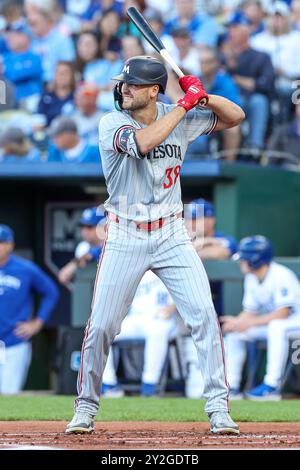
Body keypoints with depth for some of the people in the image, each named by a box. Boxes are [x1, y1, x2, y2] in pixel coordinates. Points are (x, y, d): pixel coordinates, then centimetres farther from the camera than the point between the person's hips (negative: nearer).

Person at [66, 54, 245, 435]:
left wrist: (203, 96, -8)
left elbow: (235, 117, 11)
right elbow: (144, 142, -30)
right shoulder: (111, 124, -9)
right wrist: (185, 104, -23)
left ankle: (218, 408, -3)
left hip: (171, 236, 2)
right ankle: (86, 407, 16)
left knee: (204, 315, -9)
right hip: (125, 239, -2)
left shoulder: (178, 117, 2)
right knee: (101, 327, -2)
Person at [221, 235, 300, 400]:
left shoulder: (281, 275, -23)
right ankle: (232, 387, 0)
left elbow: (283, 313, -28)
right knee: (234, 332, -2)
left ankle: (272, 386, -38)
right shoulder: (251, 279, 2)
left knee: (276, 326, -39)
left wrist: (250, 323, -28)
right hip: (271, 322, 9)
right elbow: (250, 311, 6)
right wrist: (237, 321, -16)